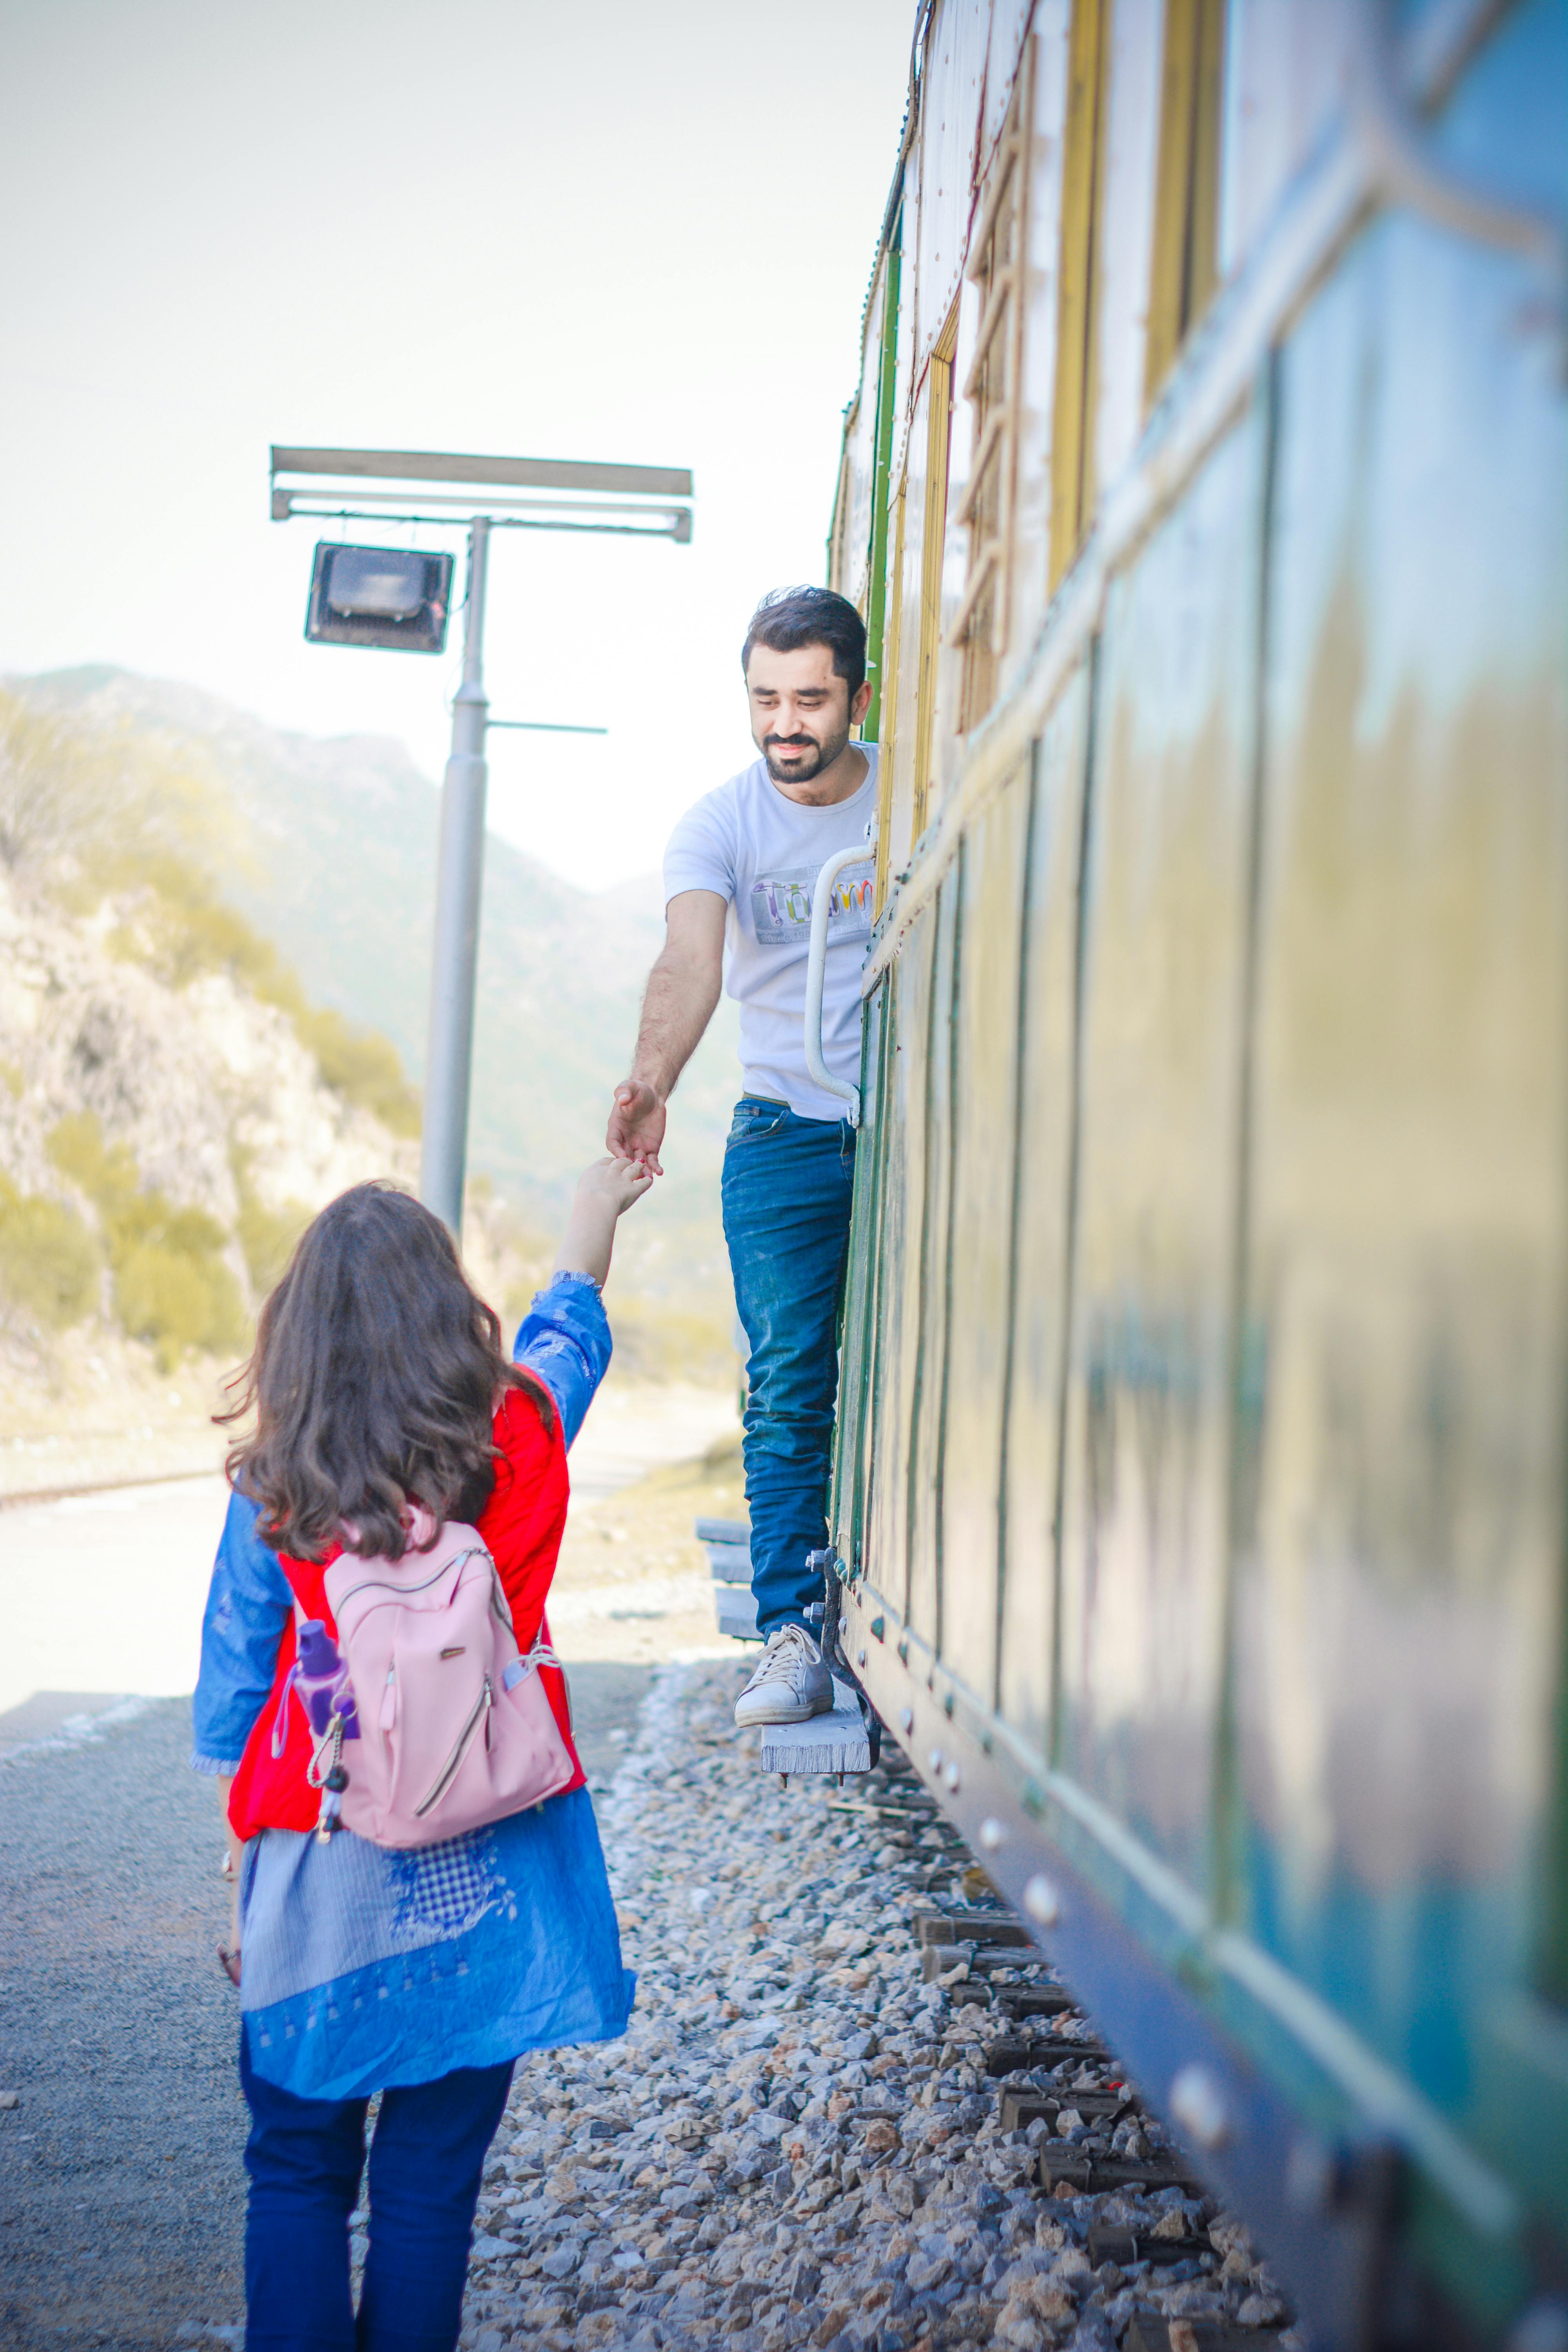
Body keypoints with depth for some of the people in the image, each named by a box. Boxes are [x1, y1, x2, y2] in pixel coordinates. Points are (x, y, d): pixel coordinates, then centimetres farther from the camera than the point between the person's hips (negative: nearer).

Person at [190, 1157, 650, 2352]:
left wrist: (243, 1874, 11)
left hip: (322, 1881, -1)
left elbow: (231, 1697, -1)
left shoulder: (274, 1489, -7)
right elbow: (570, 1327, 18)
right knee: (430, 2186, 8)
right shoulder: (522, 1440, -4)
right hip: (483, 1884, 1)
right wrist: (596, 1210, 37)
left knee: (297, 2177, 12)